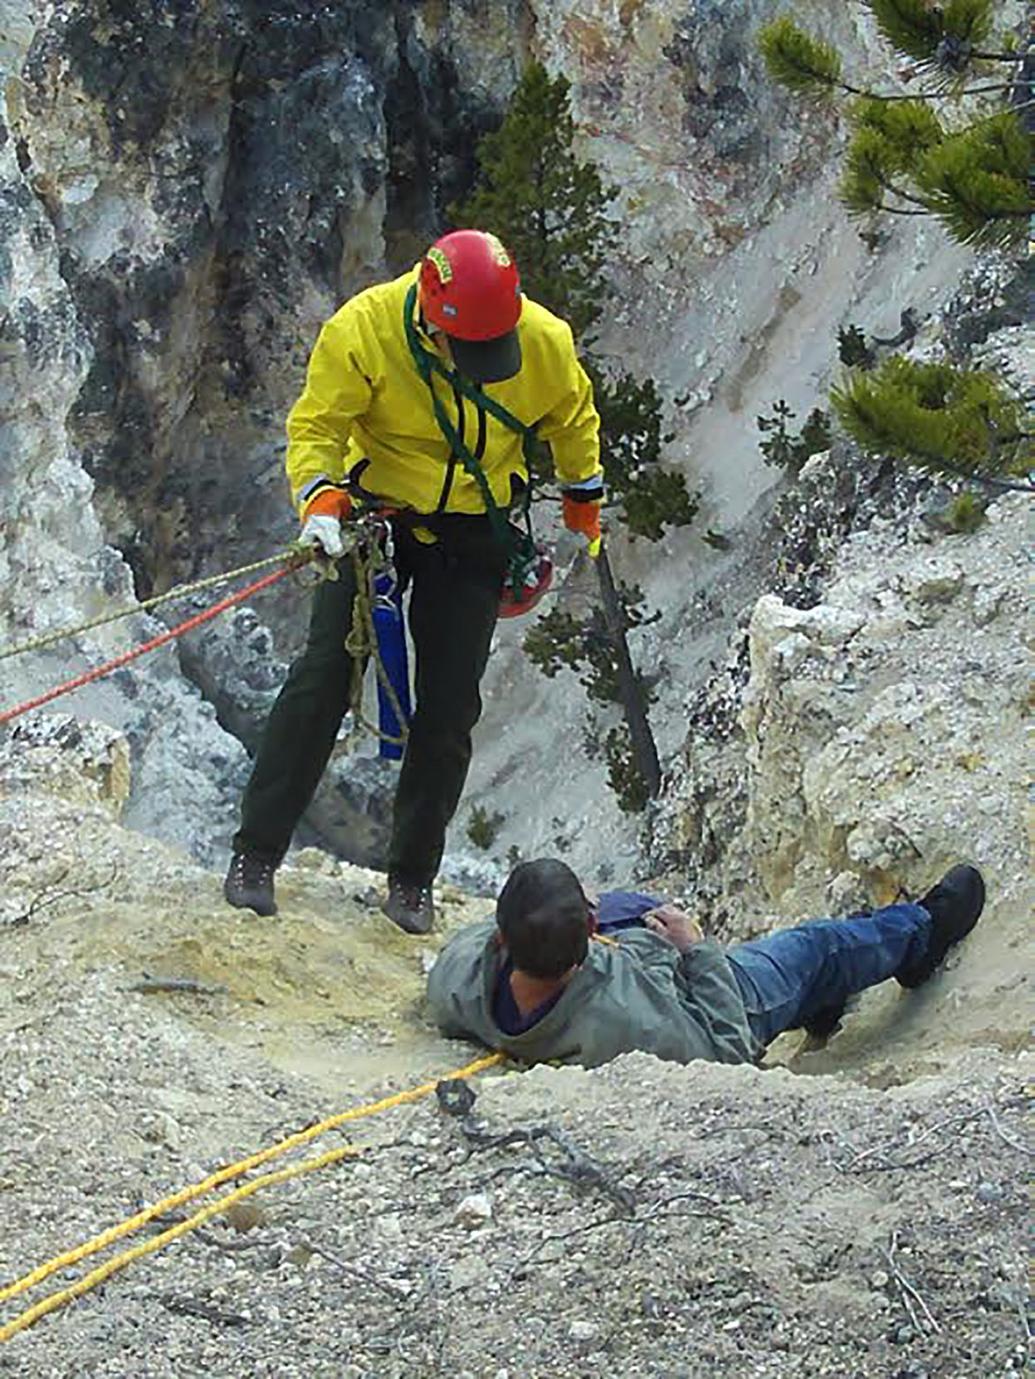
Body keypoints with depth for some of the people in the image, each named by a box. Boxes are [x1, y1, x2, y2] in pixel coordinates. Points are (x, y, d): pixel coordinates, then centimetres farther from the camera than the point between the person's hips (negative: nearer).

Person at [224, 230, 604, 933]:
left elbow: (574, 421, 5)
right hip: (377, 513, -1)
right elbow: (317, 427, -17)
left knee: (449, 710, 0)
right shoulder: (362, 331, -23)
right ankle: (256, 854, -3)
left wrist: (584, 507, 15)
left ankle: (412, 880, 11)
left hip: (474, 532, 2)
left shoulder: (546, 343, -16)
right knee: (325, 676, -10)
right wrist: (320, 501, -35)